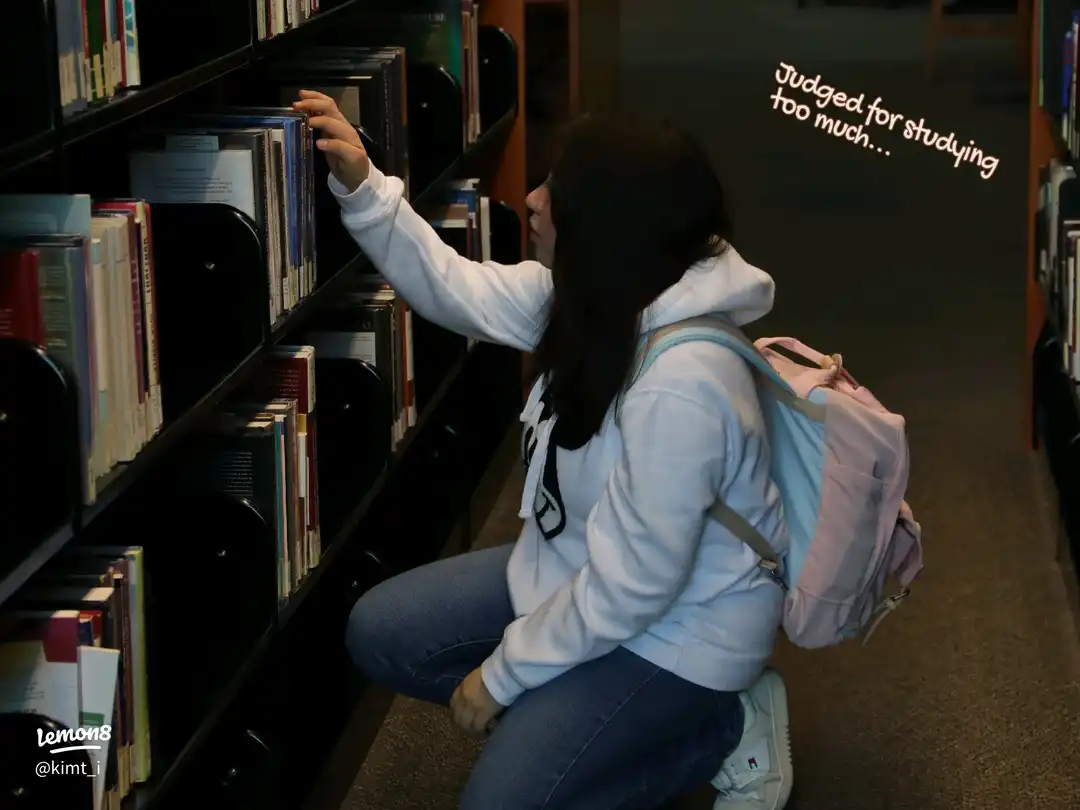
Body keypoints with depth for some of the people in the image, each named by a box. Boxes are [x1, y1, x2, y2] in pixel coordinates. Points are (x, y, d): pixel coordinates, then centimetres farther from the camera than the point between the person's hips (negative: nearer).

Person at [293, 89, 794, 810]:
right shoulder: (594, 294, -10)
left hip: (679, 630, -9)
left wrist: (502, 675, -18)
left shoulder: (681, 387, -37)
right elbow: (459, 292, 6)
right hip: (584, 575, 9)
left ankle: (722, 730, 4)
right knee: (381, 634, 9)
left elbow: (631, 588, -30)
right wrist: (362, 189, -6)